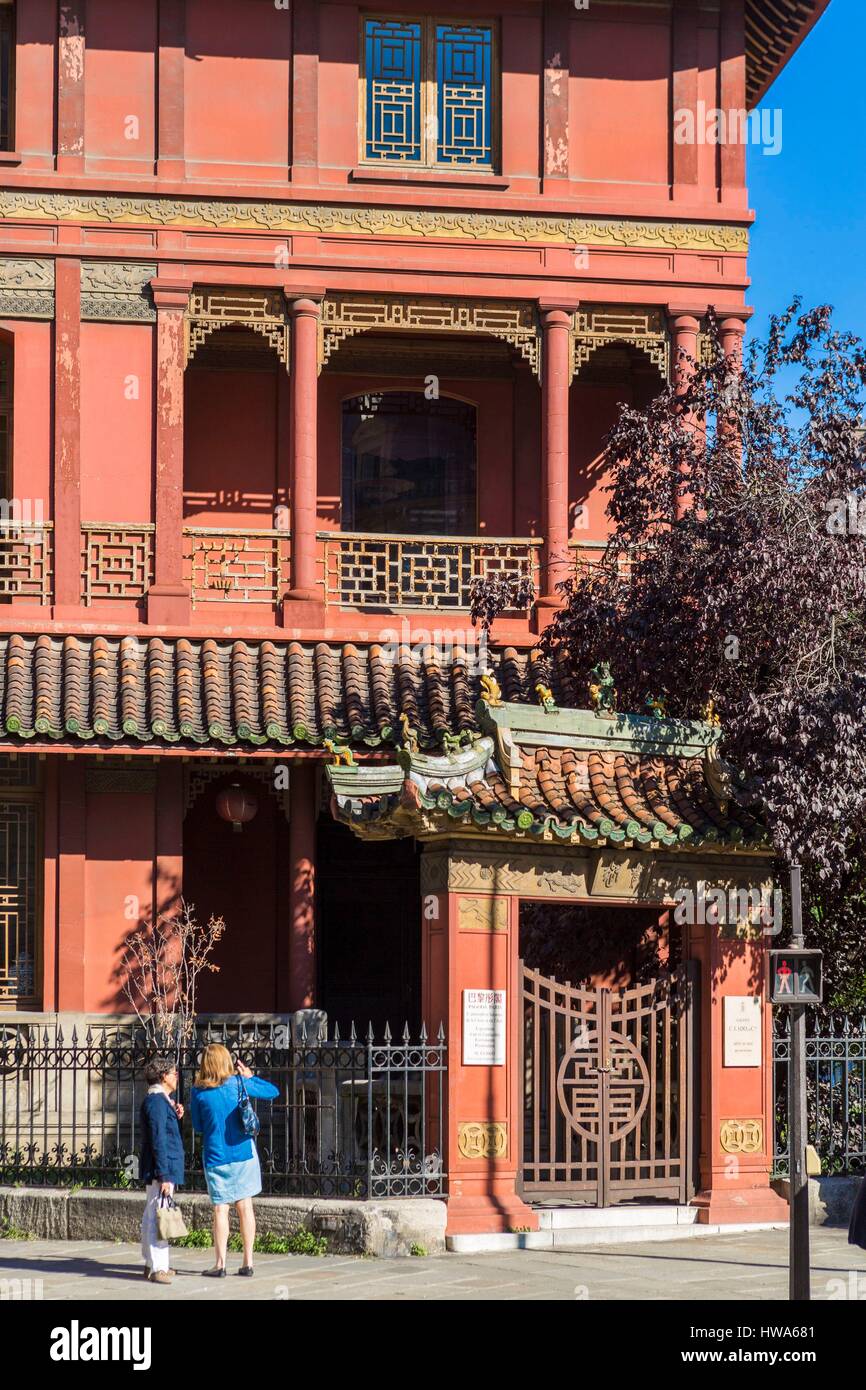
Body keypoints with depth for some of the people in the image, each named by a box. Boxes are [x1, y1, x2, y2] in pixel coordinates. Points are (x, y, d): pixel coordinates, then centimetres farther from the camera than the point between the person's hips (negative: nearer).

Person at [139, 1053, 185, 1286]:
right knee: (158, 1217, -10)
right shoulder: (156, 1101, -15)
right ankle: (157, 1268, -11)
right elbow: (158, 1140, -20)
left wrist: (176, 1116, 4)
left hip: (159, 1171, 11)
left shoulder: (161, 1100, 16)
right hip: (162, 1170, -11)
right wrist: (164, 1176, -22)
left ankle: (153, 1264, 25)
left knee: (151, 1217, 16)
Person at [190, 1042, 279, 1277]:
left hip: (215, 1157, -1)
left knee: (220, 1209, 4)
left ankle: (220, 1264, 1)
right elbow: (273, 1091, 8)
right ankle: (248, 1262, 9)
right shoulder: (238, 1083, -4)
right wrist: (250, 1076, 16)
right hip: (243, 1153, 1)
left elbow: (197, 1126, 7)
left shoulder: (198, 1092, -5)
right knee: (245, 1206, 7)